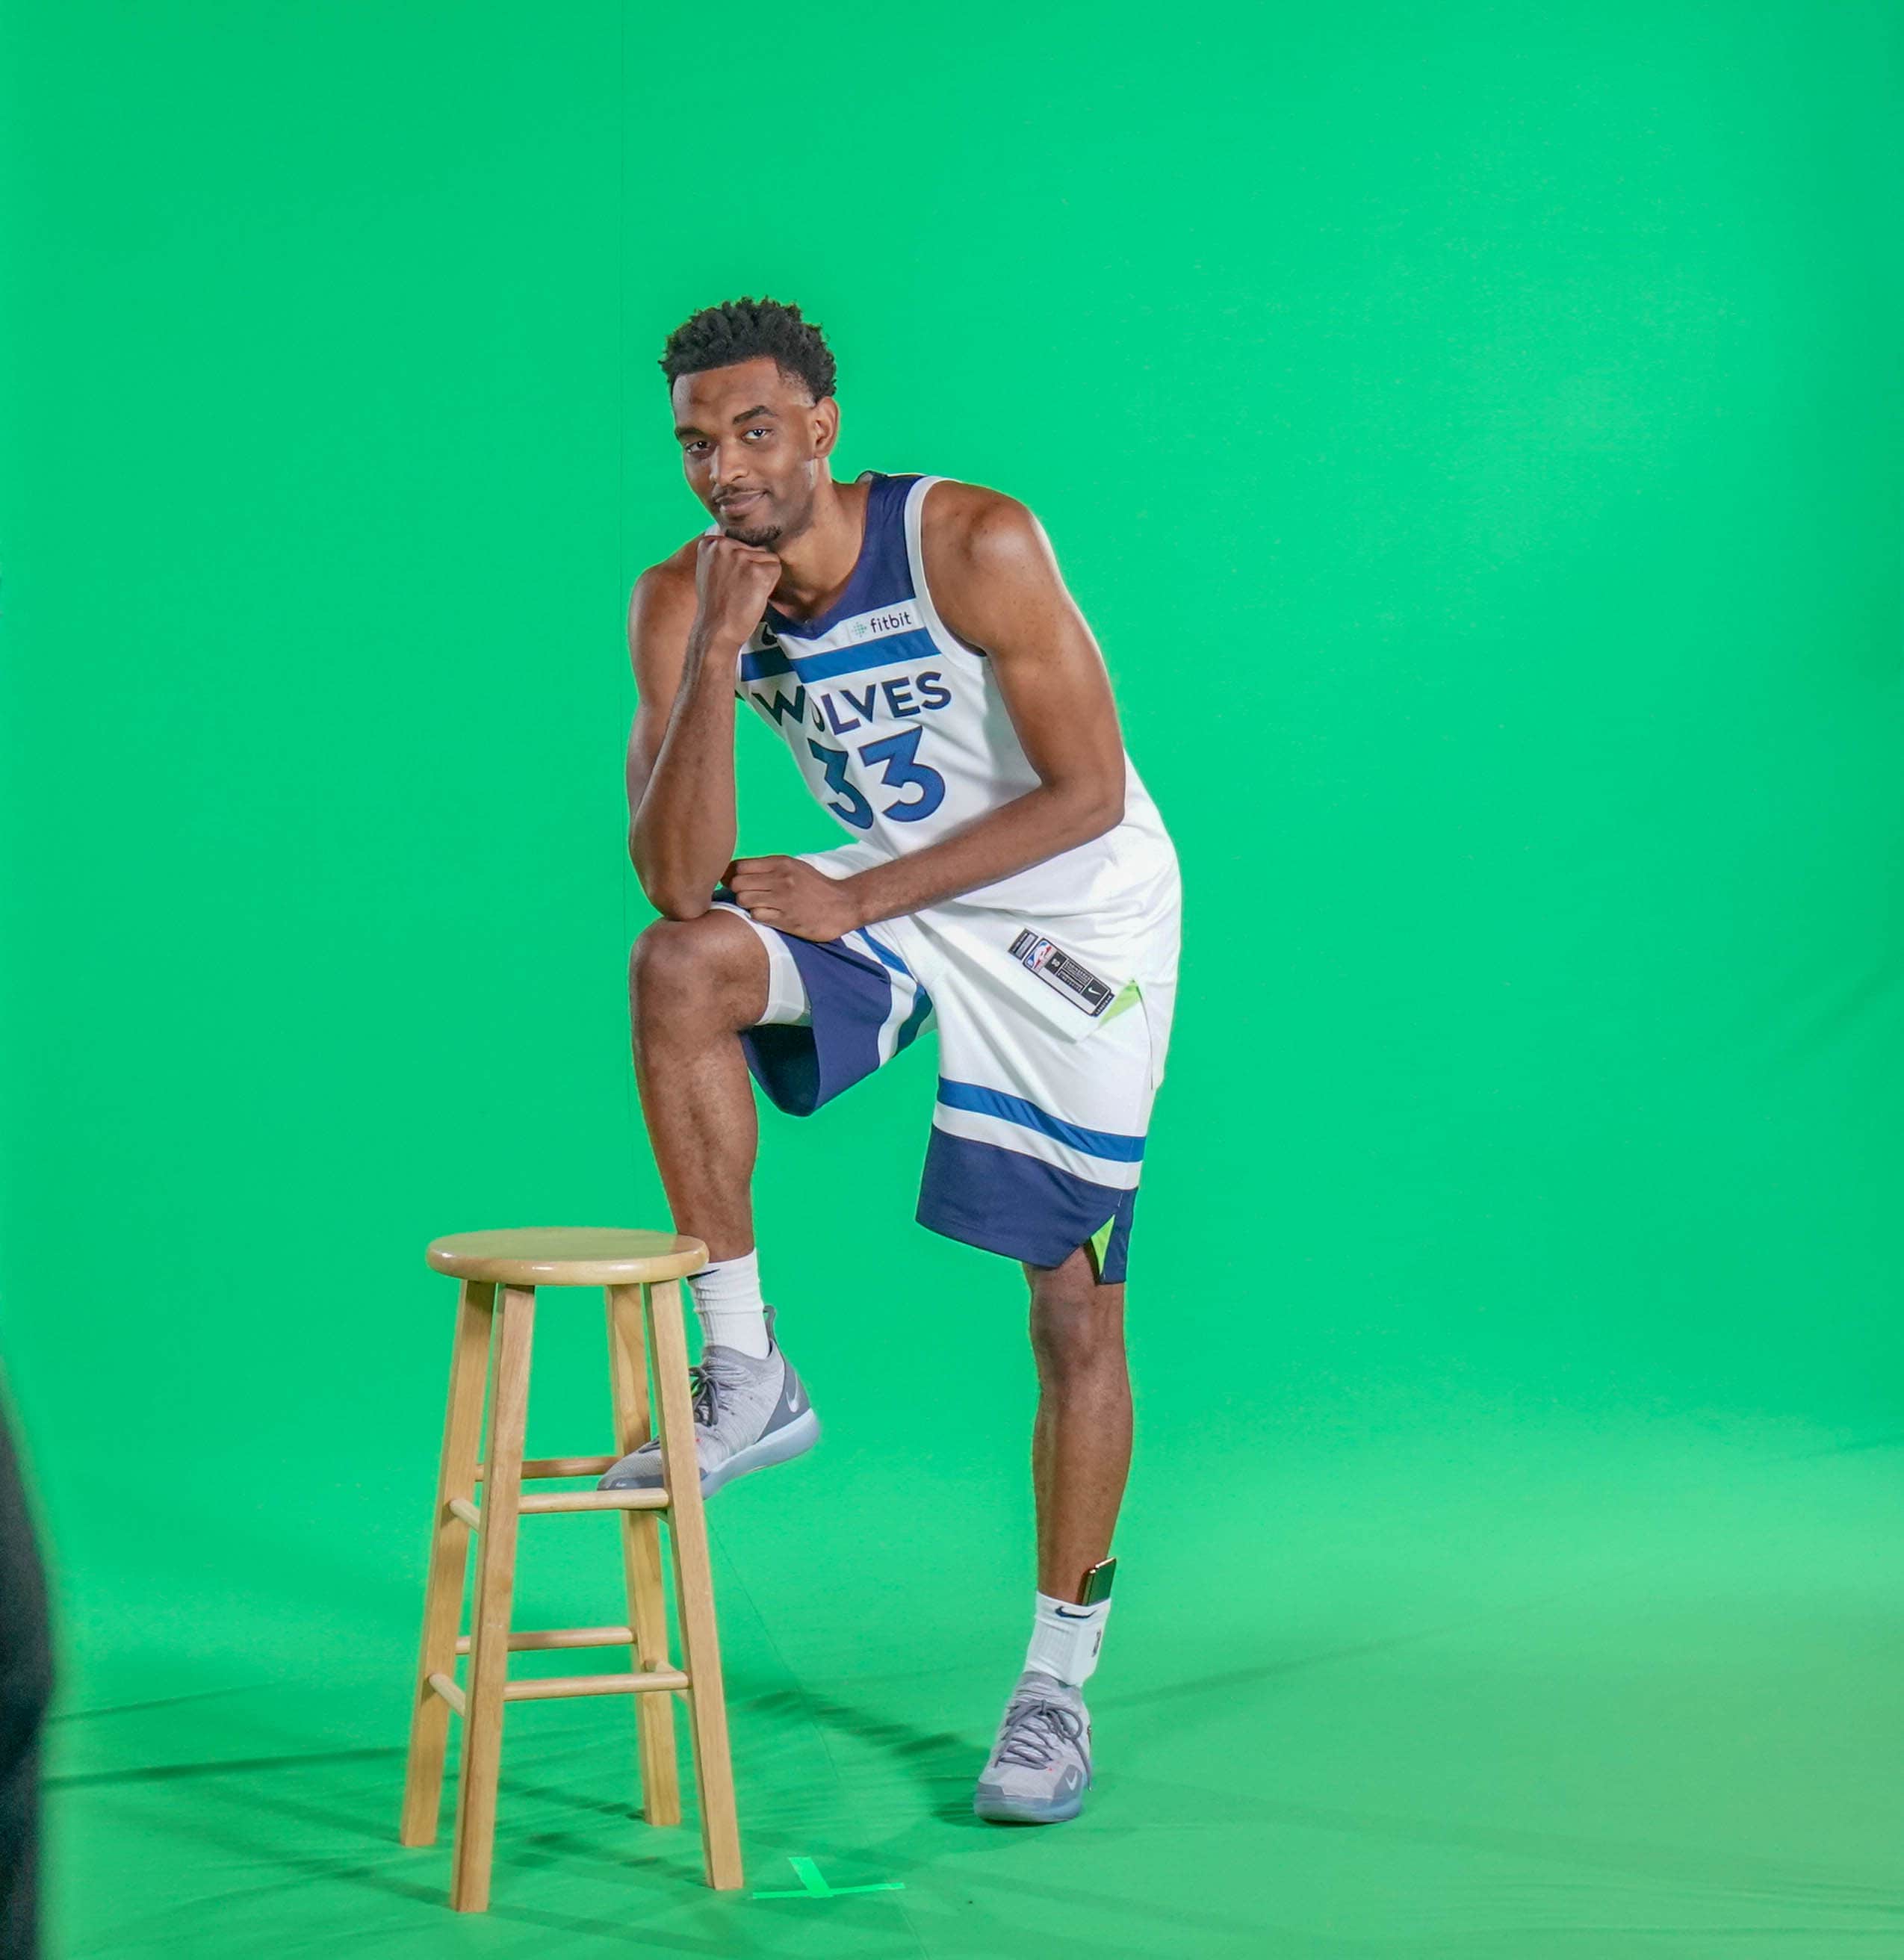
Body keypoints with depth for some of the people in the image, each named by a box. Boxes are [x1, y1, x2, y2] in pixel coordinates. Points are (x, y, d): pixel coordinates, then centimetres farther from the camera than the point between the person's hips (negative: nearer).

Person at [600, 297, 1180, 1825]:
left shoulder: (972, 546, -25)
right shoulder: (684, 602, -13)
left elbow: (1089, 795, -23)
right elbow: (677, 880, -19)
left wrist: (851, 903, -22)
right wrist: (716, 659, -32)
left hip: (1076, 909, -4)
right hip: (889, 898, 4)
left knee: (1076, 1310, -3)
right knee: (679, 970, -26)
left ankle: (1059, 1682, 12)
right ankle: (747, 1375, -13)